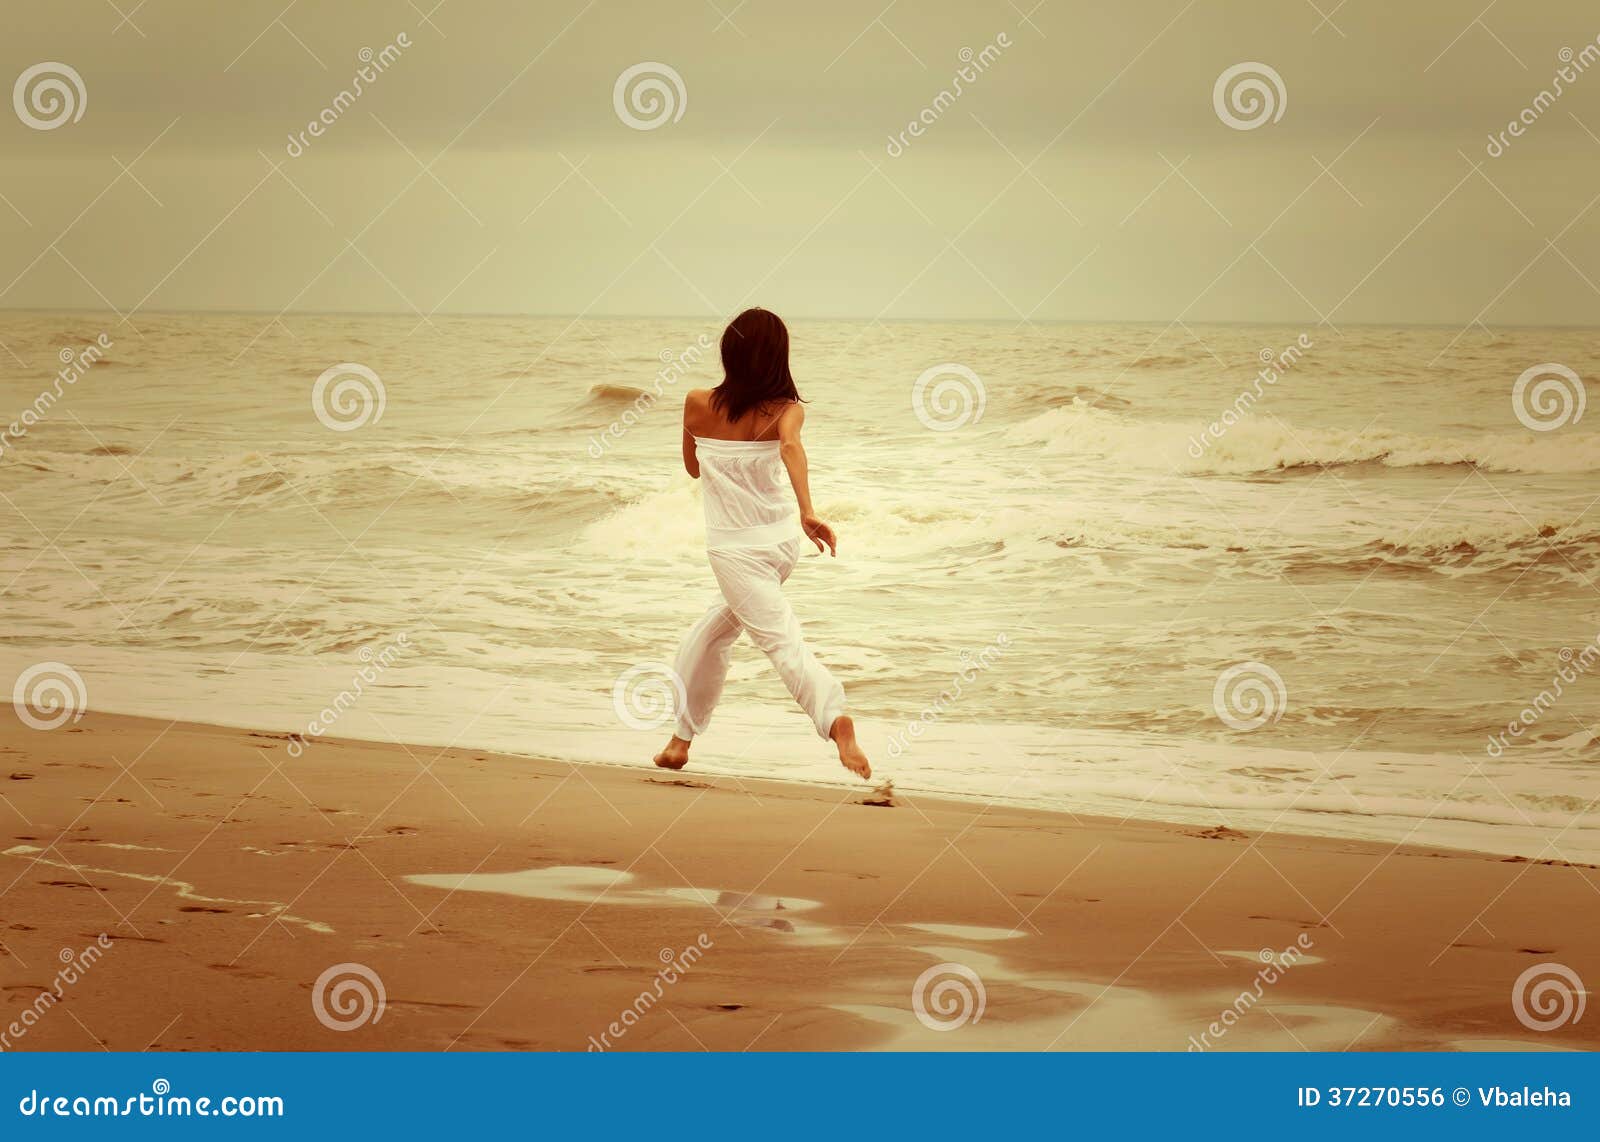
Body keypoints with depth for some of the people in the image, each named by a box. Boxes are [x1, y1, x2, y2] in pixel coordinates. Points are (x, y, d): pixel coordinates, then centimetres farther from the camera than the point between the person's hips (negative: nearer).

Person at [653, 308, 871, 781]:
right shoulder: (787, 410, -6)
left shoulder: (698, 405, -5)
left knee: (784, 642, -13)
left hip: (736, 550, -4)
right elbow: (790, 445, -28)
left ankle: (835, 717, -34)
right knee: (712, 631, 22)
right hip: (782, 542, 4)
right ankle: (682, 736, 25)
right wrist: (806, 512, -37)